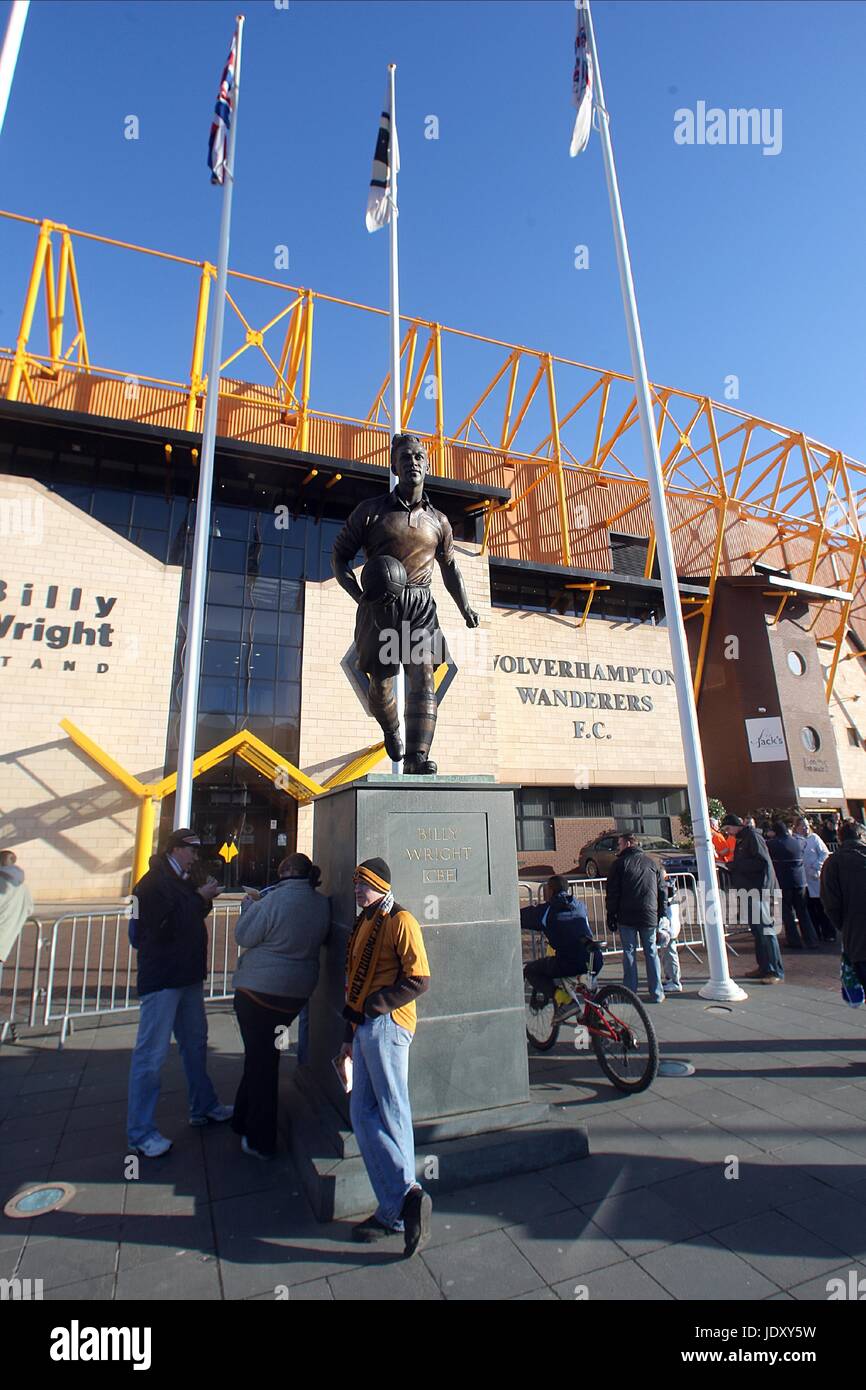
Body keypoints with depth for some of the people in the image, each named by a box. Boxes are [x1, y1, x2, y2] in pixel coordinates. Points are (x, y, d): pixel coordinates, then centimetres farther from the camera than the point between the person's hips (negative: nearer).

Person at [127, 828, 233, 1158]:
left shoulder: (183, 881, 11)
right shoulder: (153, 882, -16)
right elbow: (166, 926, -23)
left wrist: (204, 898, -1)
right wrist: (200, 897, -16)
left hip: (188, 976, 10)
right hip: (161, 978, -10)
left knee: (195, 1043, 19)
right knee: (151, 1053, -2)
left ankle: (204, 1107, 33)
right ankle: (140, 1132, 11)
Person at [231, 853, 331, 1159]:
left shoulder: (276, 899, -20)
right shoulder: (323, 904, -2)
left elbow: (244, 936, -13)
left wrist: (250, 905, 3)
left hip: (259, 989, -6)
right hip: (298, 991, 6)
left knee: (259, 1057, 7)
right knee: (265, 1055, 23)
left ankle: (260, 1142, 18)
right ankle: (243, 1120, 39)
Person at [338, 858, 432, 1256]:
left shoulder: (399, 921, -9)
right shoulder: (363, 922, 17)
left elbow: (419, 980, -15)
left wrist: (372, 1006, -17)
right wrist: (350, 1034, 21)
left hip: (386, 1025, -9)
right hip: (364, 1029, 9)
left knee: (391, 1114, -5)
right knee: (363, 1115, 9)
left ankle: (401, 1203, 5)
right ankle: (396, 1207, 17)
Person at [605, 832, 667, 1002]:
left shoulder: (619, 863, -4)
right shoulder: (652, 863, 9)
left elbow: (612, 892, -5)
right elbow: (662, 891, 11)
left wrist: (611, 916, 1)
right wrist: (662, 914, 15)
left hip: (626, 917, -3)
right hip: (649, 917, 3)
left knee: (629, 953, 5)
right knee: (651, 953, 10)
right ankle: (657, 994, 12)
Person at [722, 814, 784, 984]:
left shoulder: (752, 836, -13)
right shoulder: (741, 839, 16)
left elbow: (762, 862, -21)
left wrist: (735, 864, -19)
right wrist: (731, 865, 7)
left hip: (760, 889, -10)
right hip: (749, 890, 10)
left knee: (765, 929, -7)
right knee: (757, 930, 14)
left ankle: (776, 972, -2)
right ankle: (764, 967, 22)